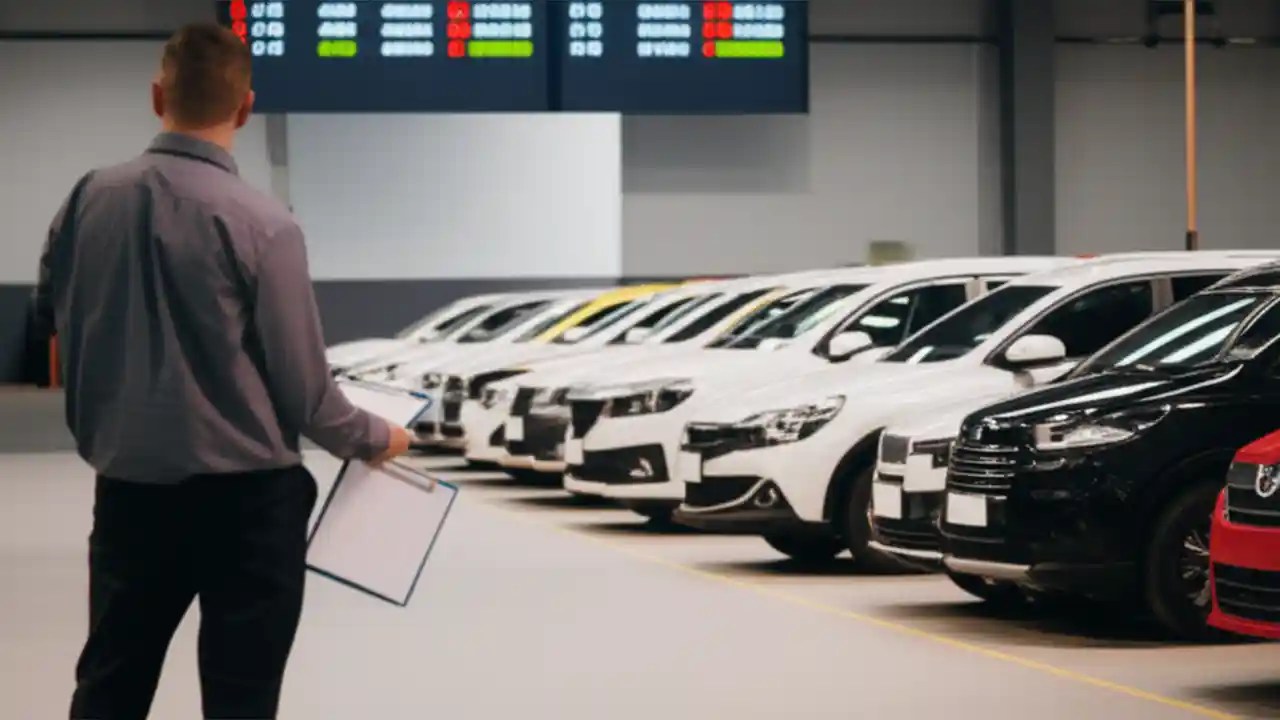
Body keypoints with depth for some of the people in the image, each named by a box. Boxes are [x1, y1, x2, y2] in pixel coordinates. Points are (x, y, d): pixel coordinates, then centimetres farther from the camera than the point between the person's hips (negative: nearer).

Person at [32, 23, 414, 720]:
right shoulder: (260, 224, -15)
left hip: (126, 486, 4)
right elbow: (302, 387, -11)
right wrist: (374, 439, 8)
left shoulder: (90, 199, -2)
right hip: (243, 497, -4)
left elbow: (50, 309, 18)